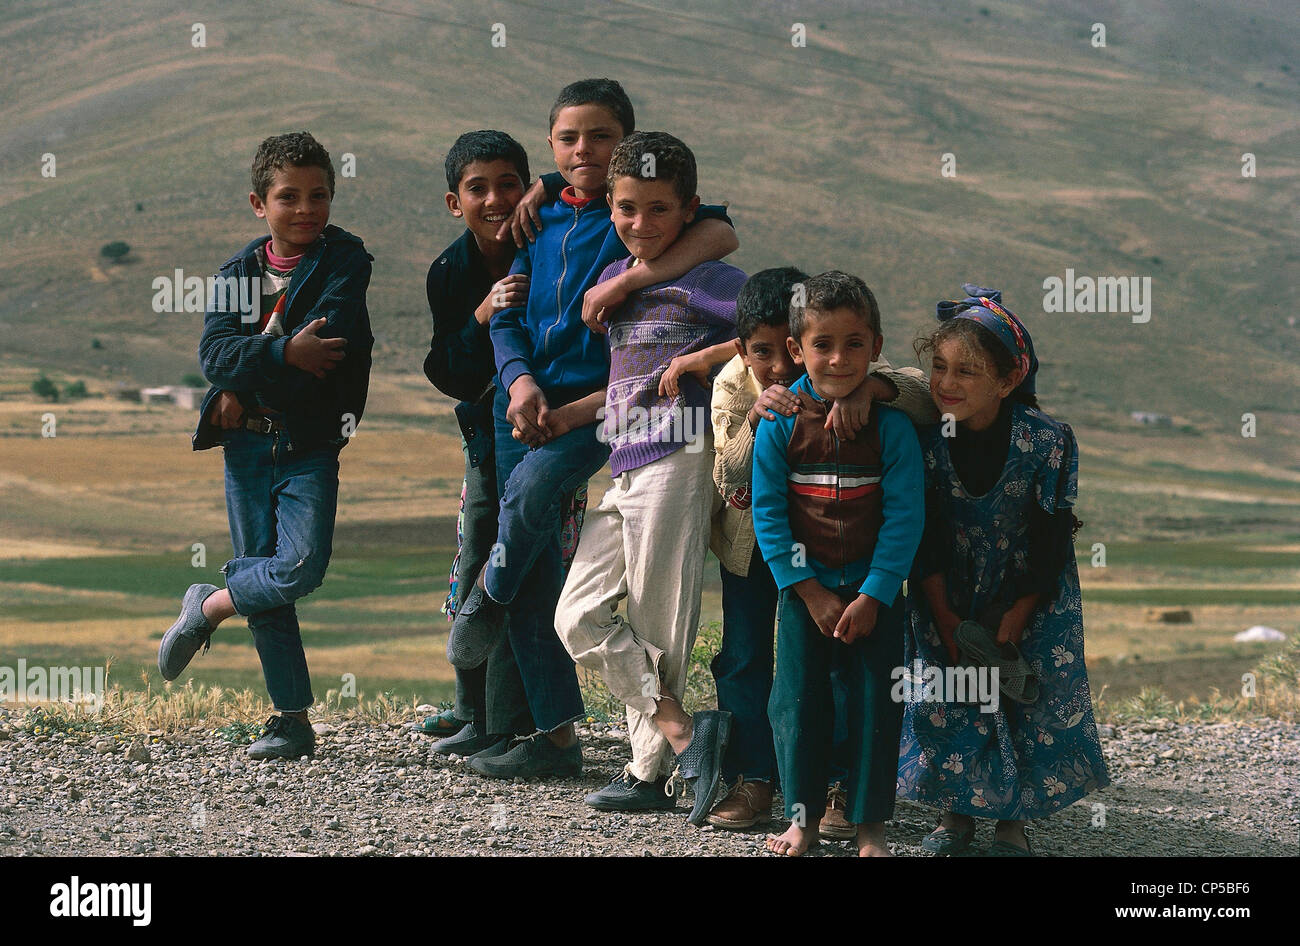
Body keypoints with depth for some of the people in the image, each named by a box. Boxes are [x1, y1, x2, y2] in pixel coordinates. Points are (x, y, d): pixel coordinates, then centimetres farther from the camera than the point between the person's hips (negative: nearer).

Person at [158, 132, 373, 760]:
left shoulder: (344, 259, -3)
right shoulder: (238, 272, 8)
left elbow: (326, 343, -17)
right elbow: (214, 351, -6)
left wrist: (244, 384, -16)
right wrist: (287, 353, -21)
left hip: (310, 443, -3)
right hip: (246, 446, 3)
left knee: (301, 566, -20)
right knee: (261, 575, 4)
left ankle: (208, 608, 8)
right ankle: (293, 720, 11)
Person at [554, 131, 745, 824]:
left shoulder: (706, 280, -5)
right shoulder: (613, 278, 17)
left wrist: (699, 359, -15)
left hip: (678, 461, -8)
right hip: (623, 467, 8)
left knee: (658, 625, -5)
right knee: (580, 618, 0)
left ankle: (651, 771, 3)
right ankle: (685, 732, 1)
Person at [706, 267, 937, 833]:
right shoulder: (734, 385, -23)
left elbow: (929, 397, -40)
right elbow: (730, 481, -31)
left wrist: (870, 387, -60)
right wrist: (756, 419, -49)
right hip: (752, 537, 1)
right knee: (743, 658, 4)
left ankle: (835, 787, 4)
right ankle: (751, 782, 14)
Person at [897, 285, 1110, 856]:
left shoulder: (1047, 440, -22)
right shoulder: (925, 438, -17)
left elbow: (1049, 546, -16)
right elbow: (924, 542, -10)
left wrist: (1011, 625, -16)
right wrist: (948, 624, -13)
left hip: (1029, 592, -2)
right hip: (950, 595, 2)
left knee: (1033, 695, -5)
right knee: (939, 693, -5)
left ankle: (1013, 820, 8)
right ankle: (955, 812, 10)